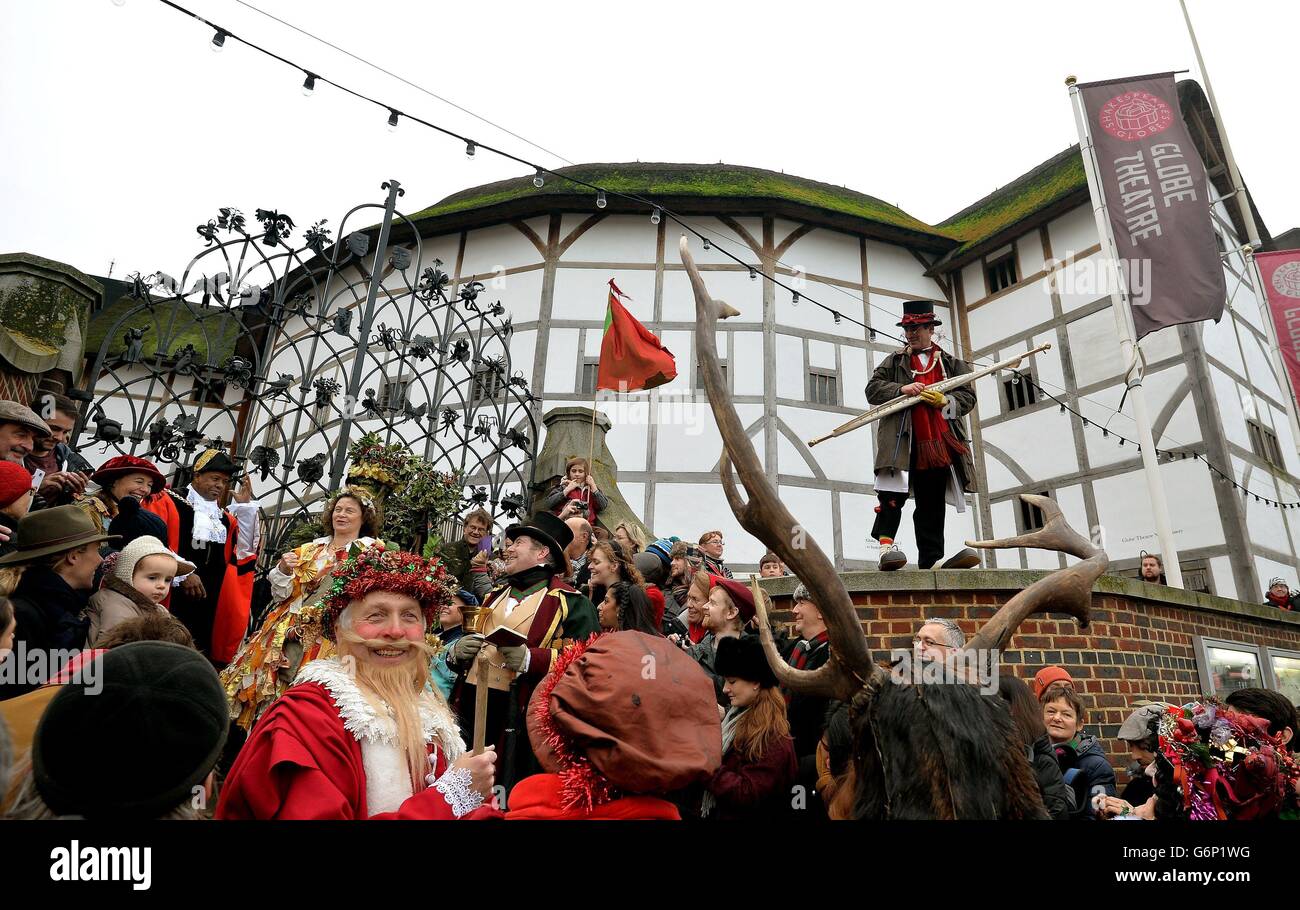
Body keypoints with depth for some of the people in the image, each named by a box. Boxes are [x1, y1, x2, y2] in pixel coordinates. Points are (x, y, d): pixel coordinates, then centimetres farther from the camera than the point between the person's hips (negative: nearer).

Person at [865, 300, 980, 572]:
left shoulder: (952, 363, 18)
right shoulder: (894, 361, 16)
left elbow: (968, 397, 10)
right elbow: (872, 389, 5)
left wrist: (944, 401, -10)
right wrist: (901, 389, -11)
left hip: (938, 444, 2)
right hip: (902, 439, -2)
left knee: (932, 503, 4)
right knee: (894, 493, -16)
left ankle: (931, 559, 6)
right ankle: (886, 543, -15)